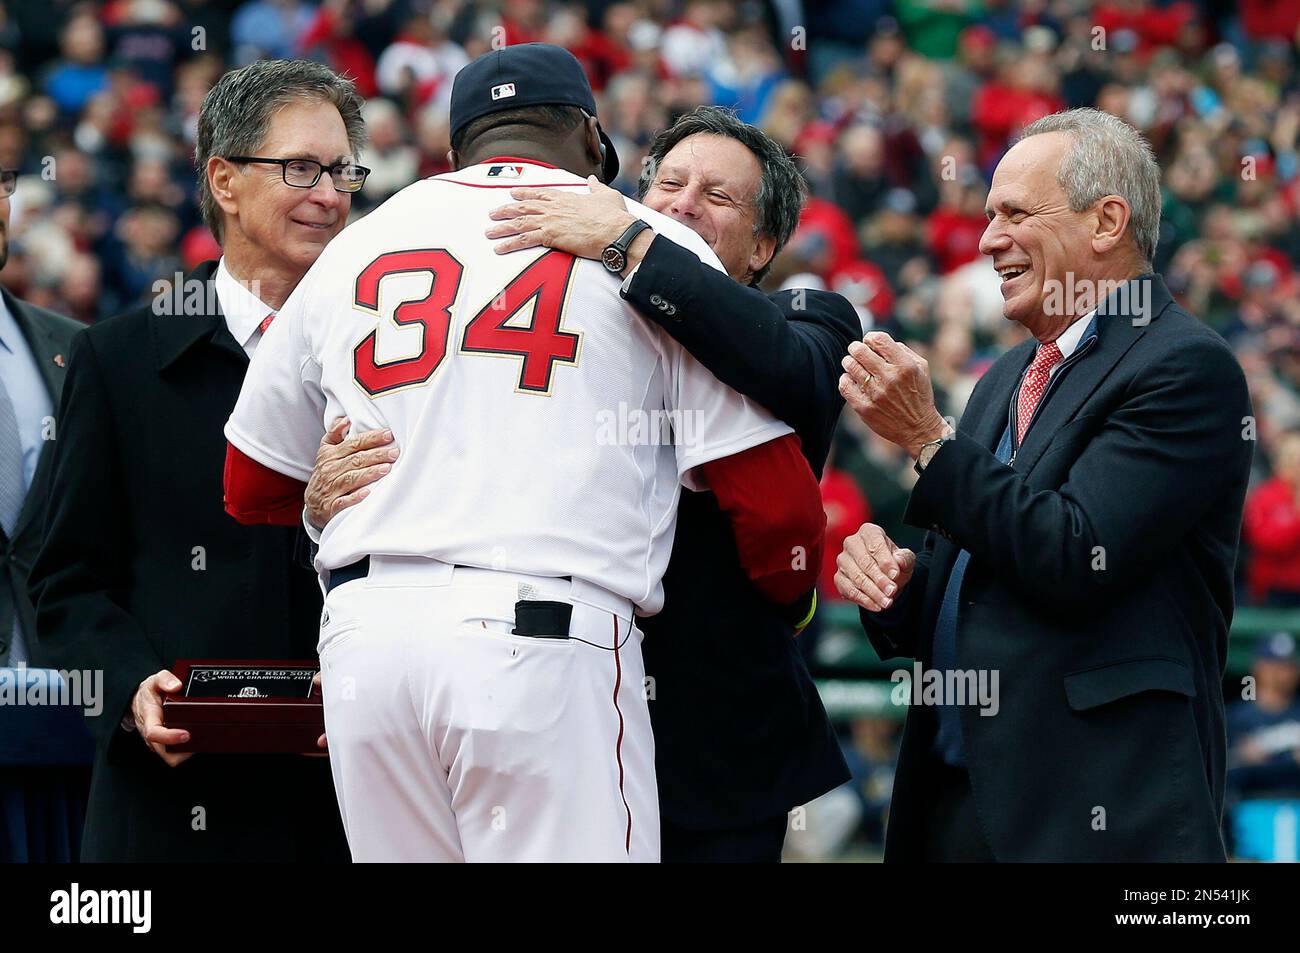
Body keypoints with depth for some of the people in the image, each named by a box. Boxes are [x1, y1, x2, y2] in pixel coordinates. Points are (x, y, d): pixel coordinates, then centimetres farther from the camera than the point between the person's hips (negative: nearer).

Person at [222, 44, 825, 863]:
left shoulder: (352, 250, 18)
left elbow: (252, 492, 25)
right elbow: (775, 504, 2)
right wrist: (791, 597, 23)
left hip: (365, 639, 4)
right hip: (544, 641, -4)